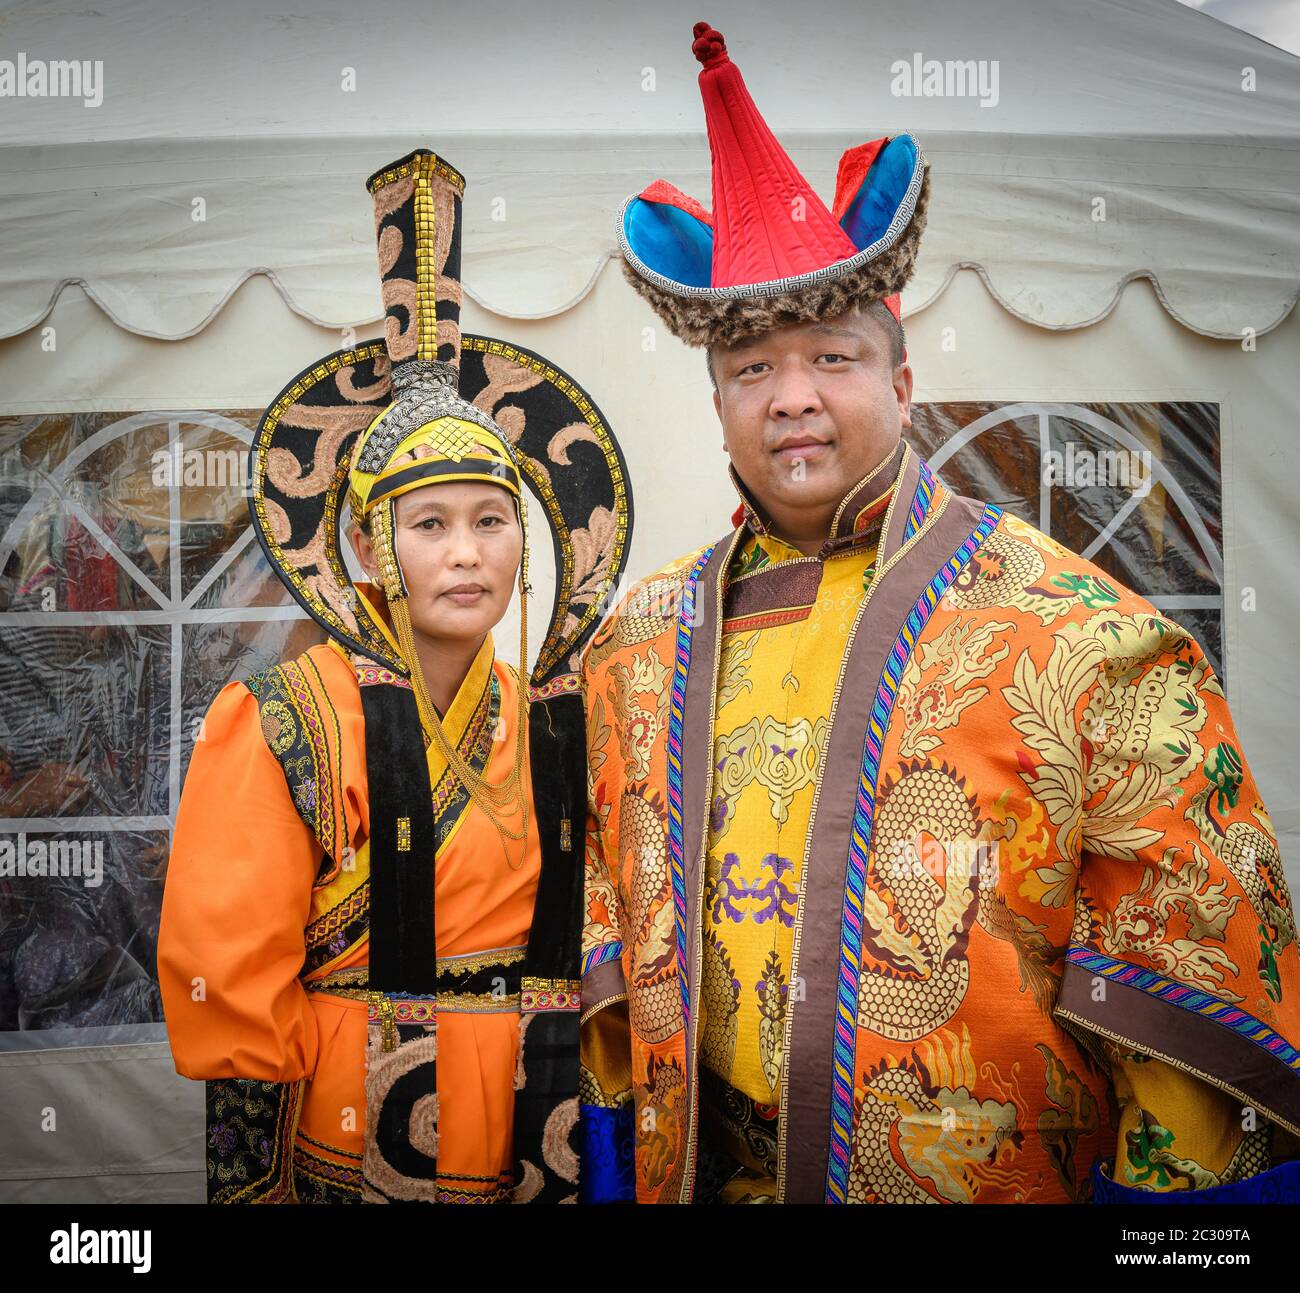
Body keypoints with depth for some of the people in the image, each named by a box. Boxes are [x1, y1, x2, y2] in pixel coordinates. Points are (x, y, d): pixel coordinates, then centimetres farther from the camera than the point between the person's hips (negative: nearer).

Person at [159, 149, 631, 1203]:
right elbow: (222, 979, -14)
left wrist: (547, 1115, 6)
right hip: (347, 1158, -4)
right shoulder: (285, 727, -13)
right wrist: (351, 1100, -8)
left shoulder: (557, 726, 1)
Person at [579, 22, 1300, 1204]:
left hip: (995, 1174, -3)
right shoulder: (640, 647, 2)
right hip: (697, 1171, 4)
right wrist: (612, 1170, 9)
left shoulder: (1081, 642, -11)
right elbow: (605, 956, 8)